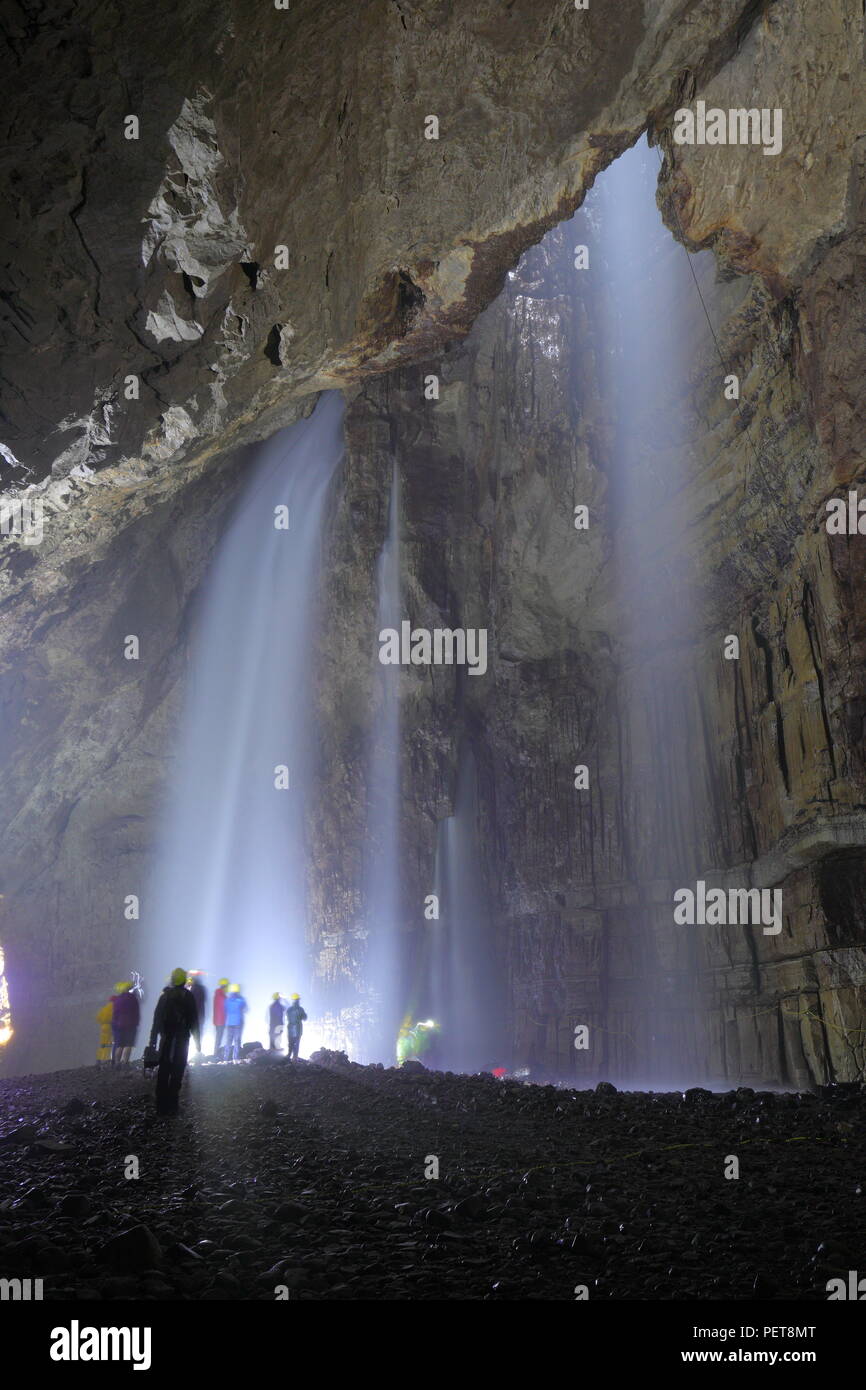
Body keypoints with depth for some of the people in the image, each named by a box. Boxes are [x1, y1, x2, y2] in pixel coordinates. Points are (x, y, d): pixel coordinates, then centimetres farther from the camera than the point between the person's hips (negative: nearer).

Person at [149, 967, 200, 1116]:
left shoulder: (164, 996, 3)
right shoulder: (188, 997, -3)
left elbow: (156, 1020, 2)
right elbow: (194, 1021, -2)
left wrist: (153, 1041, 5)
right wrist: (197, 1041, 4)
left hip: (166, 1039, 2)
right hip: (182, 1040, -2)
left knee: (163, 1072, 8)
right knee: (177, 1073, 2)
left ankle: (161, 1106, 7)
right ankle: (171, 1106, -1)